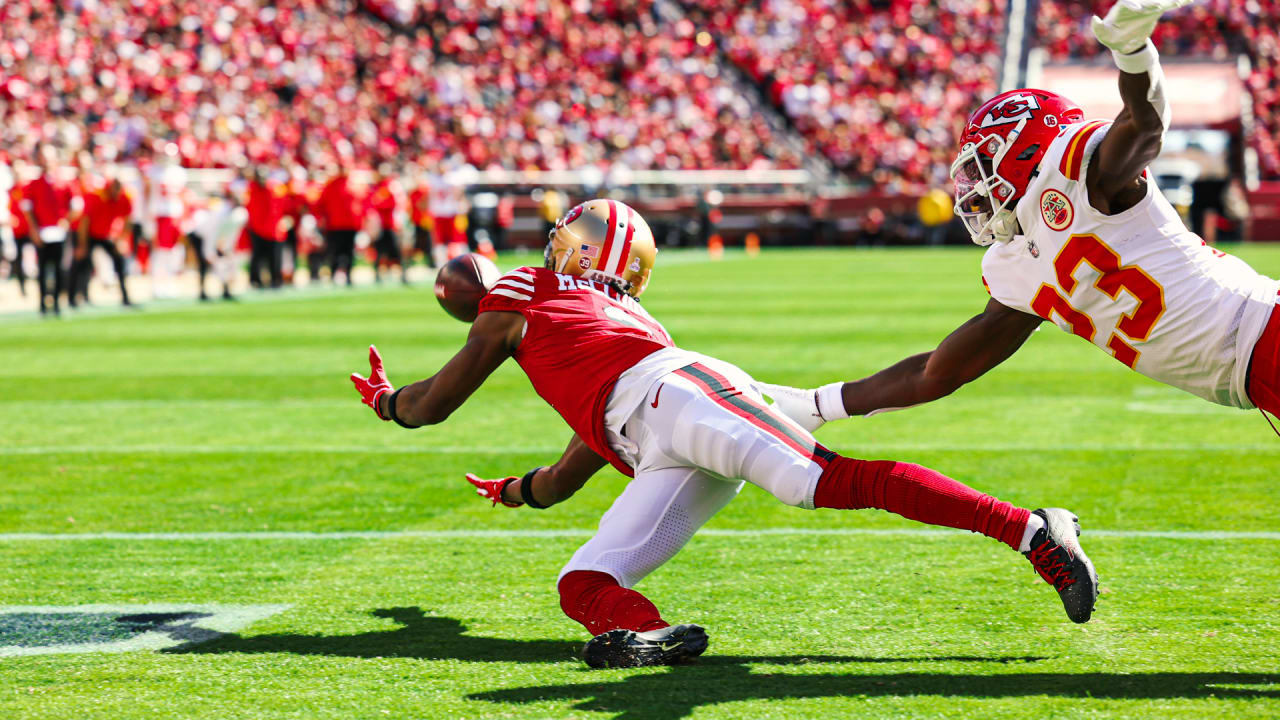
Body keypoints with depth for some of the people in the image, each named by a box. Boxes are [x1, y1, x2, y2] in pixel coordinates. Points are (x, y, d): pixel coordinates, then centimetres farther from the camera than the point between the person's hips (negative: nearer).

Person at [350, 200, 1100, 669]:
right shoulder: (625, 318, 44)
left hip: (675, 393, -7)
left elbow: (432, 405, 28)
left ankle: (1032, 530, -40)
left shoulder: (521, 298, 24)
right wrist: (518, 491, 72)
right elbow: (574, 474, 53)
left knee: (834, 481, -25)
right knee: (584, 587, -7)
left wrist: (385, 397, 50)